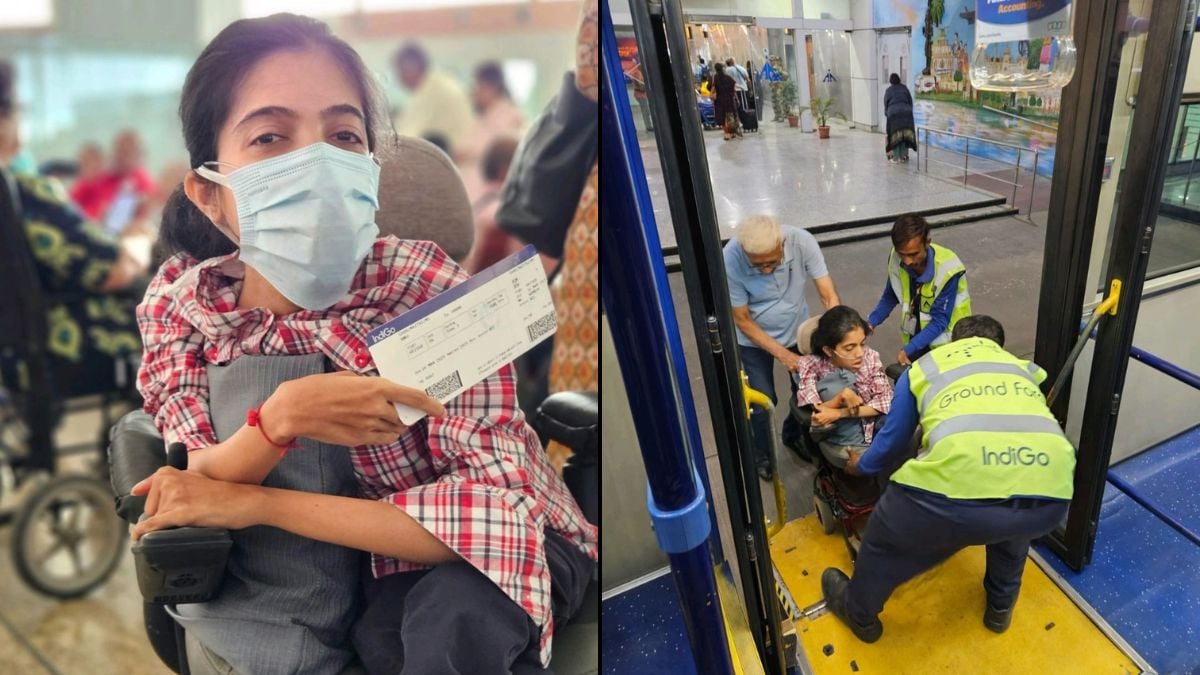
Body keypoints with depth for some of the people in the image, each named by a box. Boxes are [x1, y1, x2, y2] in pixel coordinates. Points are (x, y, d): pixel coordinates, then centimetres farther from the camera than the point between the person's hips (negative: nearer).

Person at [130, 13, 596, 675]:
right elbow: (187, 504, -16)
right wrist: (279, 417, -38)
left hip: (491, 538, -4)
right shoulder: (177, 302, -13)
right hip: (309, 568, 4)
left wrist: (252, 503, -30)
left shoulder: (426, 284, -25)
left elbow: (497, 505, -29)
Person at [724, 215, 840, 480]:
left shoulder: (802, 242, -30)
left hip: (798, 330, 3)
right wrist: (782, 354, -25)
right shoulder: (730, 260, -34)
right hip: (755, 339, -2)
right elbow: (742, 319, -22)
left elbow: (829, 296, -26)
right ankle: (762, 453, 33)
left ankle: (794, 435, 44)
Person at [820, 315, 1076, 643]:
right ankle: (1001, 605, 57)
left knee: (886, 538, 28)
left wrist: (862, 465, 59)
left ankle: (859, 612, 53)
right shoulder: (1024, 367, 34)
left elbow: (892, 439, 38)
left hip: (963, 489, -3)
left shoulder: (925, 365, 28)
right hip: (1050, 496, 3)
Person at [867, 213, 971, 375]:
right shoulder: (896, 258, -16)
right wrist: (871, 322, -14)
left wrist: (909, 349, -33)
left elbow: (939, 321, -24)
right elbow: (890, 297, 1)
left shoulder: (947, 269, -28)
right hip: (914, 336, 4)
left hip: (944, 342, -4)